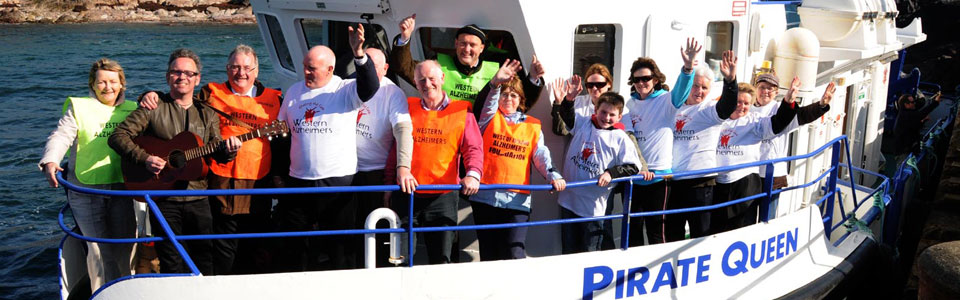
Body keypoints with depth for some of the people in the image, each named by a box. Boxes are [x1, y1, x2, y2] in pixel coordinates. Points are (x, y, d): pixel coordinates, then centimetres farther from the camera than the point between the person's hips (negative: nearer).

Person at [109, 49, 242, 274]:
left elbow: (216, 152, 5)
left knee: (205, 260, 9)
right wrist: (144, 159, -18)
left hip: (198, 198, 3)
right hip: (163, 199, -3)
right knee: (173, 266, 3)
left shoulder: (207, 114, 12)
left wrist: (227, 151, -18)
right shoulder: (153, 108, 1)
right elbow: (117, 136, -4)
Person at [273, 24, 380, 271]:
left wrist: (358, 53, -41)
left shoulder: (345, 91, -6)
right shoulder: (294, 91, 10)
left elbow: (369, 87, -27)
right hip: (298, 182, 5)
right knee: (291, 247, 13)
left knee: (339, 247, 5)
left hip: (338, 182, -5)